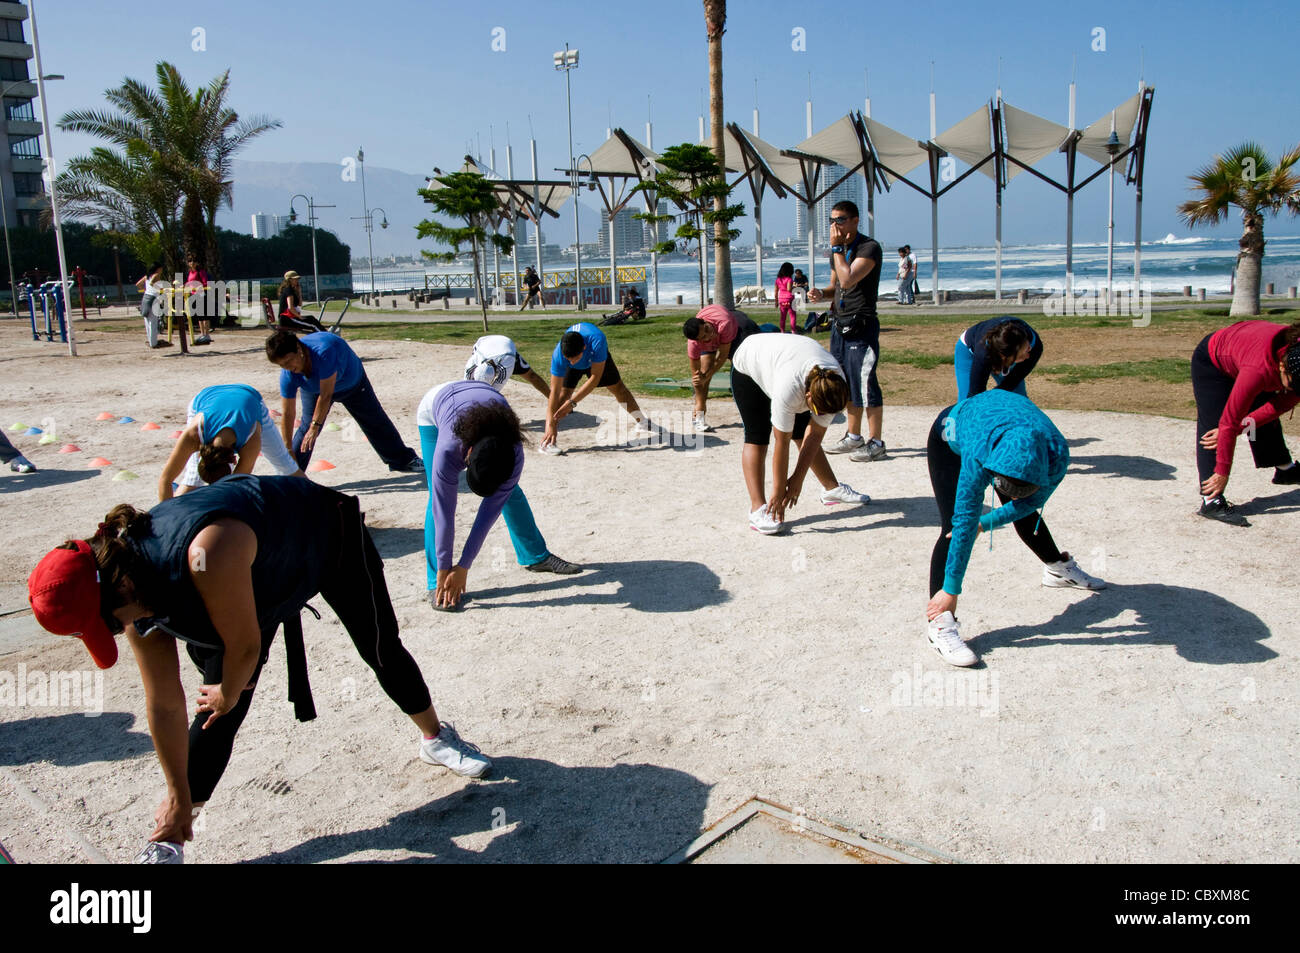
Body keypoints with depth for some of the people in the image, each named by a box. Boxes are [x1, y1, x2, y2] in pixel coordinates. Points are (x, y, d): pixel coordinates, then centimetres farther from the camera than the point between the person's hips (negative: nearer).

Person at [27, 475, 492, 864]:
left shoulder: (206, 557, -48)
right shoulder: (137, 598, -22)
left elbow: (245, 645, -32)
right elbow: (165, 706, -13)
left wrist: (228, 694, -9)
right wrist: (179, 797, -5)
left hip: (326, 529, -5)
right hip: (264, 576, 5)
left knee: (381, 649, 10)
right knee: (217, 714, -3)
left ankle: (436, 738, 35)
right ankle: (168, 841, 8)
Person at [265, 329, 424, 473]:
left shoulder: (324, 350, -48)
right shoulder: (287, 375, -31)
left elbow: (326, 395, -42)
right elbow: (287, 414, -26)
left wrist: (315, 426, -37)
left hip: (352, 381, -2)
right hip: (314, 389, 2)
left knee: (375, 422, 10)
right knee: (306, 427, -15)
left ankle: (403, 460, 27)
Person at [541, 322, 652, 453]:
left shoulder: (597, 340, -49)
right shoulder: (558, 354, -43)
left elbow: (595, 378, -41)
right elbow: (555, 391, -40)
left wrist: (572, 402, -43)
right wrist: (550, 426, -44)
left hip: (598, 358, 1)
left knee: (618, 388, 9)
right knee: (563, 392, -20)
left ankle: (643, 422, 29)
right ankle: (548, 440, -18)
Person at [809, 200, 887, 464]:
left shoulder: (869, 247, -11)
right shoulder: (838, 249, 16)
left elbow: (848, 280, -23)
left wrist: (837, 248, -15)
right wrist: (821, 293, 4)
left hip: (861, 326, -9)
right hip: (840, 324, 9)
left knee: (865, 383, -8)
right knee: (846, 384, 13)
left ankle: (876, 443, -2)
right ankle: (853, 437, 25)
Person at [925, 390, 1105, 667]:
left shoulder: (1057, 454, -36)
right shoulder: (977, 455, -45)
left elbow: (1031, 502, -17)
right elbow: (965, 522, -40)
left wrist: (985, 523, -20)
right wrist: (950, 590, -36)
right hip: (950, 437, -4)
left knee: (1023, 512, 17)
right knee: (954, 525, -21)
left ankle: (1058, 568, 47)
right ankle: (940, 623, -26)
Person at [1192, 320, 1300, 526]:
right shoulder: (1259, 369, -44)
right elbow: (1230, 421, -37)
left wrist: (1239, 427, -25)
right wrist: (1222, 471, -31)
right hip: (1212, 361, -7)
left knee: (1267, 420, 17)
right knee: (1213, 428, -17)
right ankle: (1211, 501, -22)